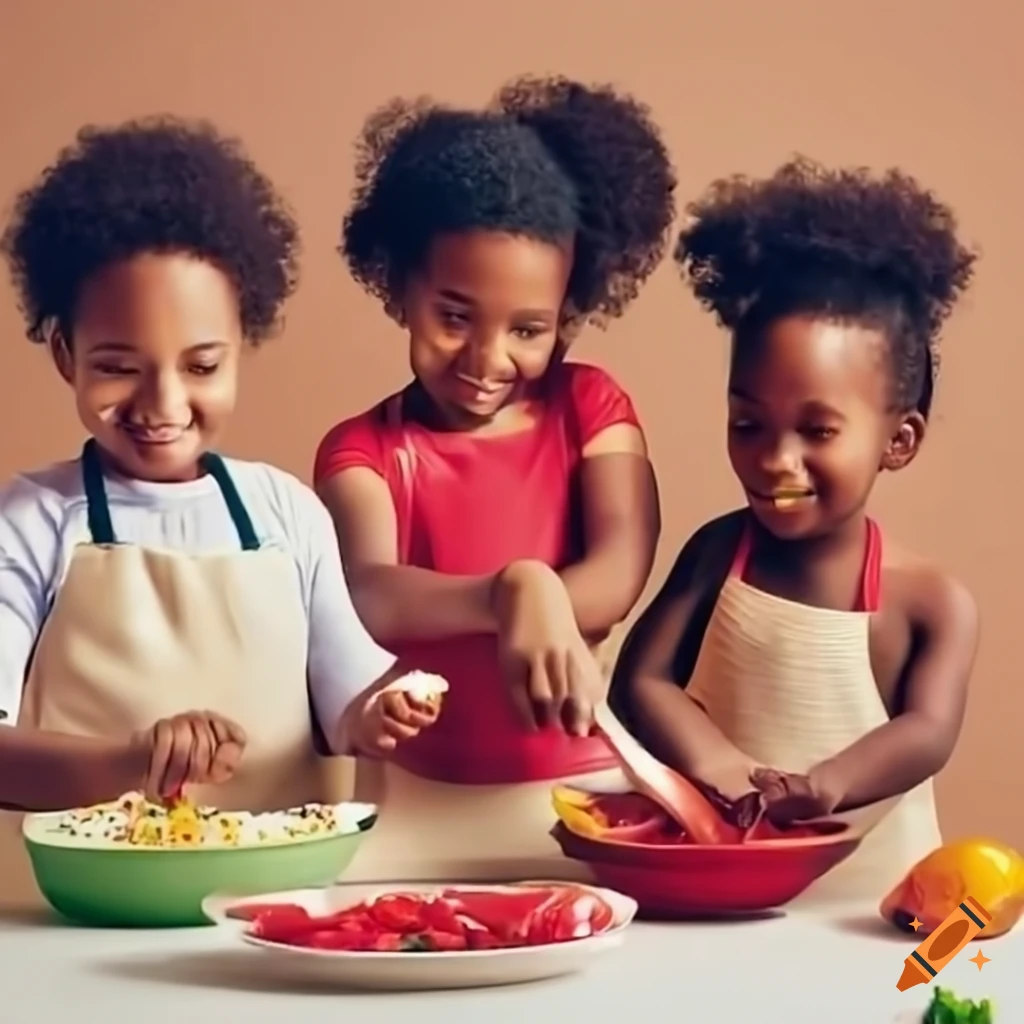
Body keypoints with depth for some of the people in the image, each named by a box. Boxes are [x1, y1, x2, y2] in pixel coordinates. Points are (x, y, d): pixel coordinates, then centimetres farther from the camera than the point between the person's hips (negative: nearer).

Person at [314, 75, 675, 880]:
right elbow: (370, 598, -22)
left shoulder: (591, 408, 5)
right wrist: (511, 594, -41)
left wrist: (545, 620, -31)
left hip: (583, 793, 1)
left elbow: (620, 574, -10)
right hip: (421, 802, 0)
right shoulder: (362, 450, -1)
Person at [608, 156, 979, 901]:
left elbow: (927, 733, -17)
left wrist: (824, 785, -37)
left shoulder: (933, 604, -4)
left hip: (867, 907, -2)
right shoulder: (719, 552, 4)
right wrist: (718, 767, -23)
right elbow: (641, 681, -3)